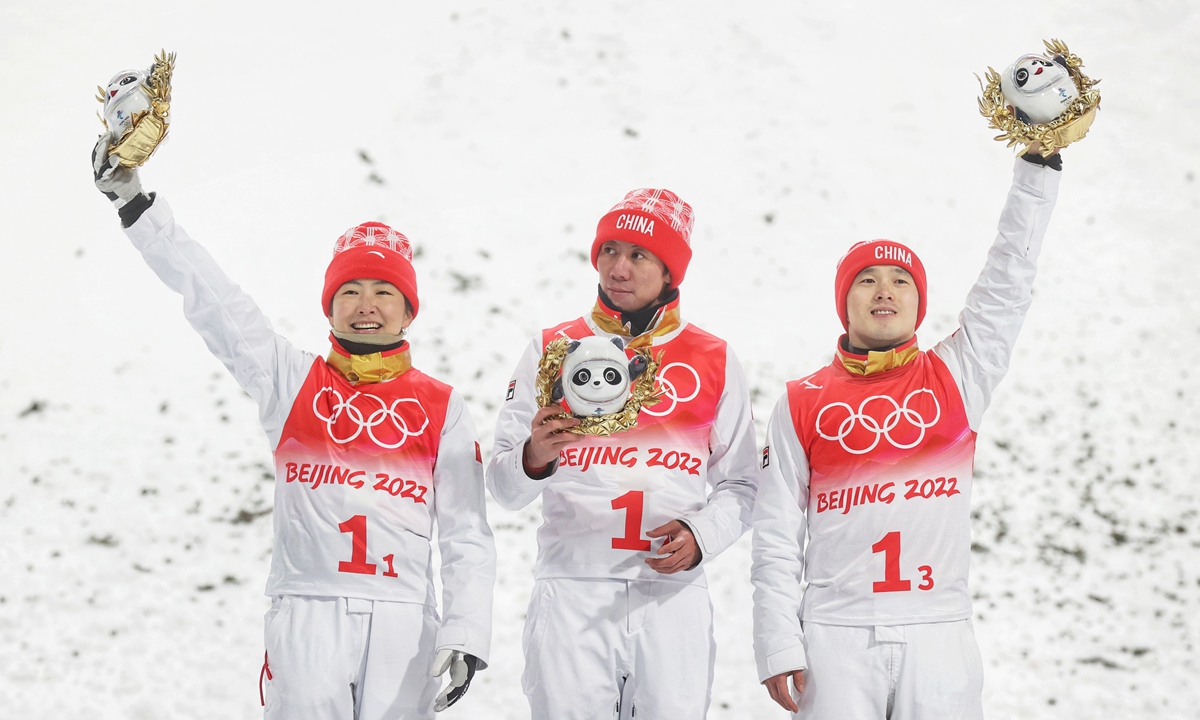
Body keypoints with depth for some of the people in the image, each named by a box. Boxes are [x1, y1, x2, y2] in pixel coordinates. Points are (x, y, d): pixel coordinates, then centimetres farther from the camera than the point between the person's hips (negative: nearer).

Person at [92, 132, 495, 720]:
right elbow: (209, 297, 4)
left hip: (404, 622, 1)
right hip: (307, 612, -1)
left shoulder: (441, 407, 9)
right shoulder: (291, 380, 10)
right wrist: (132, 201, -2)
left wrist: (465, 638, -4)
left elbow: (467, 536, 7)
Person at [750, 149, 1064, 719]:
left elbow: (1009, 279, 5)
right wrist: (779, 647, -2)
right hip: (836, 636, -1)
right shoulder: (801, 403, 7)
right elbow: (776, 539, 5)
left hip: (939, 633, 1)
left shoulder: (956, 378, 9)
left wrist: (1039, 162, 1)